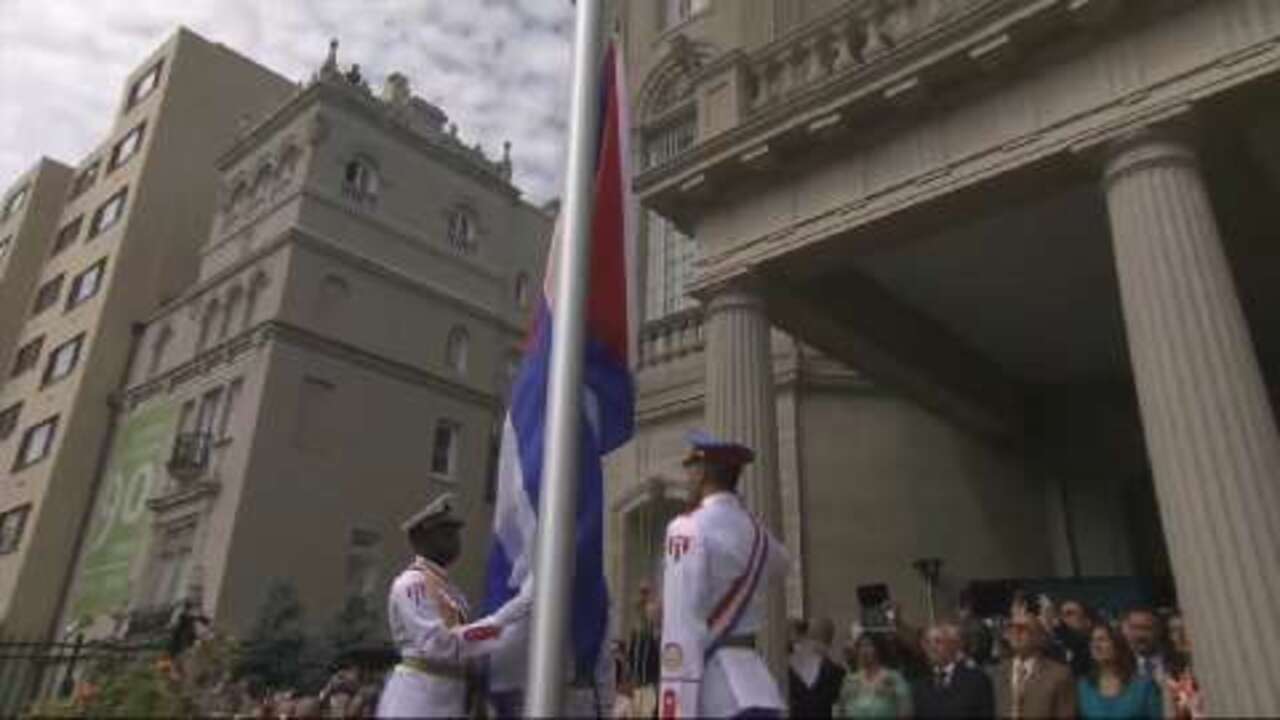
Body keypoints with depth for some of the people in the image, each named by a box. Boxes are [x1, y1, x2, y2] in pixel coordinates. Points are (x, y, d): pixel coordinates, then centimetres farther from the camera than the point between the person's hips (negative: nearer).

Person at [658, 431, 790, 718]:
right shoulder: (757, 532, 10)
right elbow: (780, 564, 36)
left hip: (713, 693, -7)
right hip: (756, 687, 8)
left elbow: (681, 629, -18)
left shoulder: (688, 529, -12)